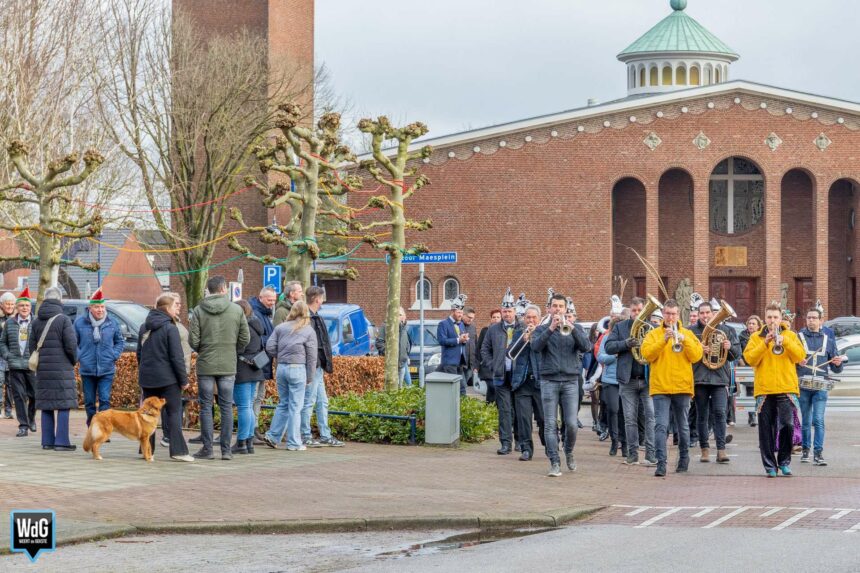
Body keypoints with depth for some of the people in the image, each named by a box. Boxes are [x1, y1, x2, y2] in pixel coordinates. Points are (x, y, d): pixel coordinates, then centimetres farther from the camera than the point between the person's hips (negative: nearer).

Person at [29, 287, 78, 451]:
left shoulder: (37, 322, 8)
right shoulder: (63, 320, -10)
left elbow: (32, 346, 11)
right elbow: (71, 345, -13)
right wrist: (73, 360, 5)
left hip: (43, 370, 6)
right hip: (61, 369, -6)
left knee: (46, 405, 10)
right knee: (62, 405, -4)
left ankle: (47, 441, 11)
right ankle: (61, 441, -8)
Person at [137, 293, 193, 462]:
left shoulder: (144, 327, 10)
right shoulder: (170, 328, -12)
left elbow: (139, 353, 18)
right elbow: (177, 357, -14)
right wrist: (184, 379, -8)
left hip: (147, 378, 6)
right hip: (167, 378, -6)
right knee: (174, 413, -2)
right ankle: (178, 450, -5)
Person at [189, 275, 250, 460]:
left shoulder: (198, 311, -4)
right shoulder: (236, 310, -2)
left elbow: (193, 340, -6)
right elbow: (245, 339, 0)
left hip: (205, 365, -1)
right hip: (228, 366, 1)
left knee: (206, 407, 5)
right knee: (226, 407, 6)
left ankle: (207, 449, 5)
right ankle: (226, 449, 6)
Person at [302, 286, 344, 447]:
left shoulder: (315, 317, 17)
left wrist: (324, 366, 19)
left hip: (318, 367, 10)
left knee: (322, 402, 12)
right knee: (309, 401, -4)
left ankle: (325, 435, 17)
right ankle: (305, 436, 2)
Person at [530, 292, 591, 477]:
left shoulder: (576, 329, 12)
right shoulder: (542, 329, 10)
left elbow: (586, 347, -7)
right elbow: (535, 347, -10)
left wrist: (571, 328, -19)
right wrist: (551, 328, -21)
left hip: (570, 380, 0)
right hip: (549, 380, 0)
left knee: (571, 424, -4)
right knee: (550, 424, -5)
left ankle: (569, 453, 22)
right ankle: (554, 463, -3)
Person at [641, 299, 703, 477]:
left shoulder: (688, 334, 9)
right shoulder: (653, 334, 7)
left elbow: (696, 356, -3)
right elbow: (647, 355, -9)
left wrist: (683, 340, -16)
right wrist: (664, 340, -18)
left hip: (682, 387, 1)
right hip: (660, 387, -1)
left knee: (683, 427, 12)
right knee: (661, 425, -12)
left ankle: (684, 459, 27)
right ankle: (661, 463, -15)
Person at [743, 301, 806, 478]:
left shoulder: (790, 335, 11)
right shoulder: (756, 337, 10)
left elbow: (800, 356, -2)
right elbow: (749, 359, -3)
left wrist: (784, 341, -14)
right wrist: (765, 343, -13)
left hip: (787, 388, 0)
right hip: (764, 389, 0)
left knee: (788, 424, -12)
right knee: (766, 429, 1)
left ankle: (784, 461, 4)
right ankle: (770, 465, 8)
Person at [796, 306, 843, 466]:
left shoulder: (828, 340, 12)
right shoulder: (798, 337, 7)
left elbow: (836, 369, 13)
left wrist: (838, 364, -9)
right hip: (803, 385, 0)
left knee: (818, 420, -11)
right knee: (806, 421, 7)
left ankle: (818, 453, -11)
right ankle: (805, 449, 21)